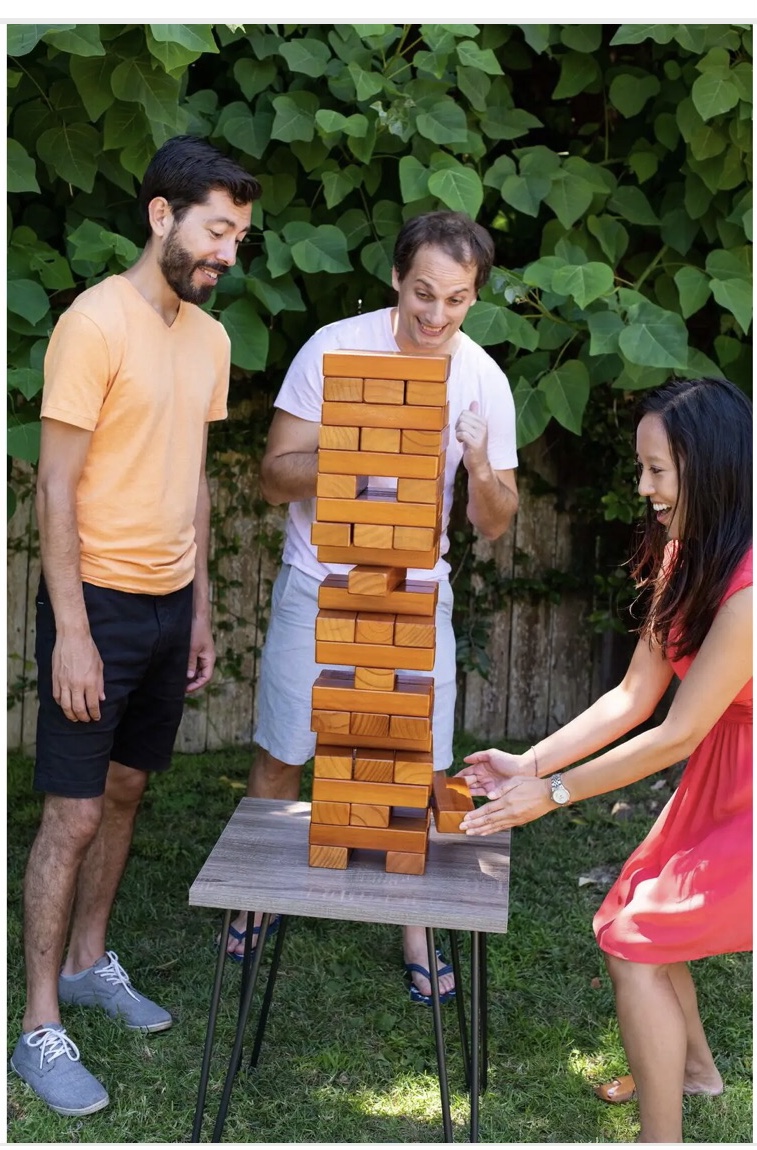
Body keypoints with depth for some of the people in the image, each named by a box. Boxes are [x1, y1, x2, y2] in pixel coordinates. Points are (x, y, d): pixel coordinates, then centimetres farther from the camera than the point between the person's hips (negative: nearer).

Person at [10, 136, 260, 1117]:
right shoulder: (96, 321, -14)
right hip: (99, 603, -7)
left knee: (125, 790, 17)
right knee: (73, 813, -2)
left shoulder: (209, 337, 9)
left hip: (171, 604, 7)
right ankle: (40, 1028, 10)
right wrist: (70, 632, -19)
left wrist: (201, 611, 15)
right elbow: (57, 485, -16)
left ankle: (88, 962, 34)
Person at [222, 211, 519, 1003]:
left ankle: (414, 927, 22)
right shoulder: (335, 349, -13)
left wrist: (482, 473, -24)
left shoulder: (484, 381, -6)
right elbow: (275, 478, -10)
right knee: (279, 760, 8)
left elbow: (494, 526, -2)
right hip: (317, 586, -1)